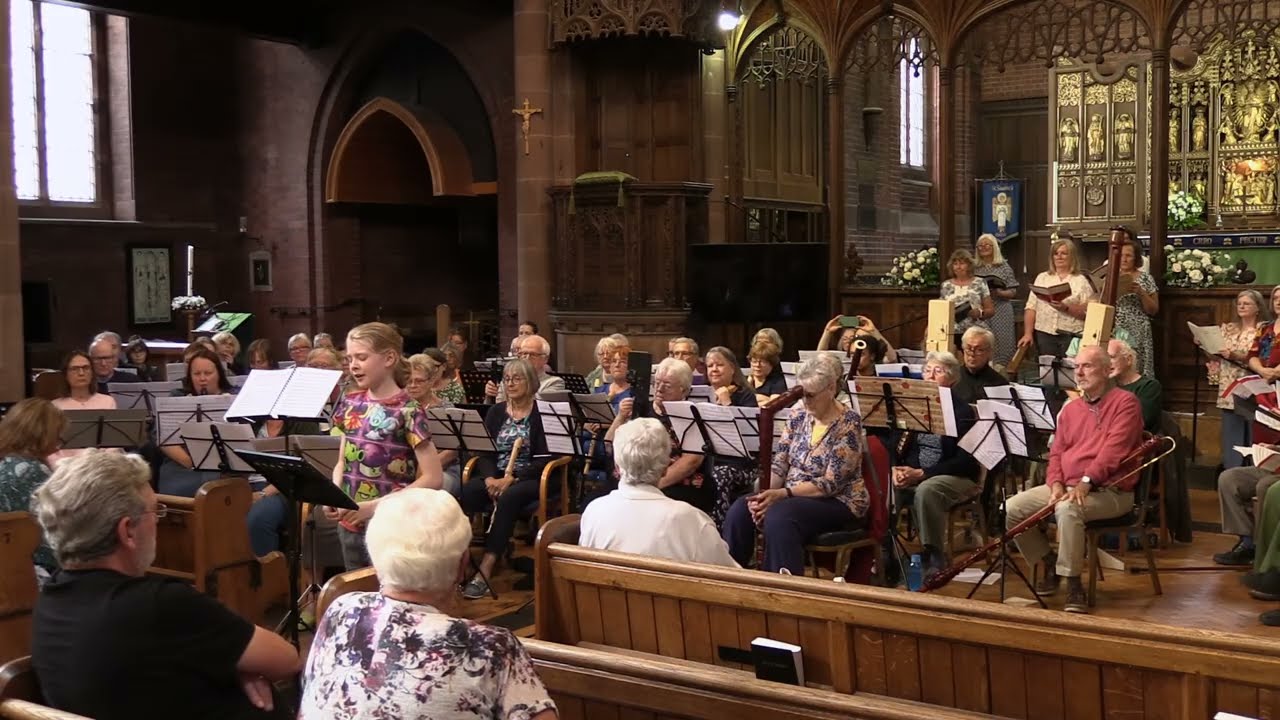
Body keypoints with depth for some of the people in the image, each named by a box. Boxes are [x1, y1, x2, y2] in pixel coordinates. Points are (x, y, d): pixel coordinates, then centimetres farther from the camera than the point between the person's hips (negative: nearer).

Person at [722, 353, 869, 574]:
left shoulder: (849, 424, -13)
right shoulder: (798, 417, 6)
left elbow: (831, 484, -19)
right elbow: (779, 465, 3)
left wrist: (782, 494, -27)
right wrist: (765, 491, -19)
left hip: (839, 502, -6)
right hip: (794, 497, 6)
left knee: (778, 516, -34)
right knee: (740, 510, -20)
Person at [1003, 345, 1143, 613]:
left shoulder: (1124, 402, -3)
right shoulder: (1070, 409, 19)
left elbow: (1114, 449, -16)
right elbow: (1057, 452, 14)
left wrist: (1086, 482, -26)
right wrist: (1056, 483, -6)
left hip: (1109, 491, -7)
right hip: (1066, 487, 7)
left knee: (1068, 509, -38)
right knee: (1011, 509, -9)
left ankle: (1073, 585, -26)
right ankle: (1049, 563, 9)